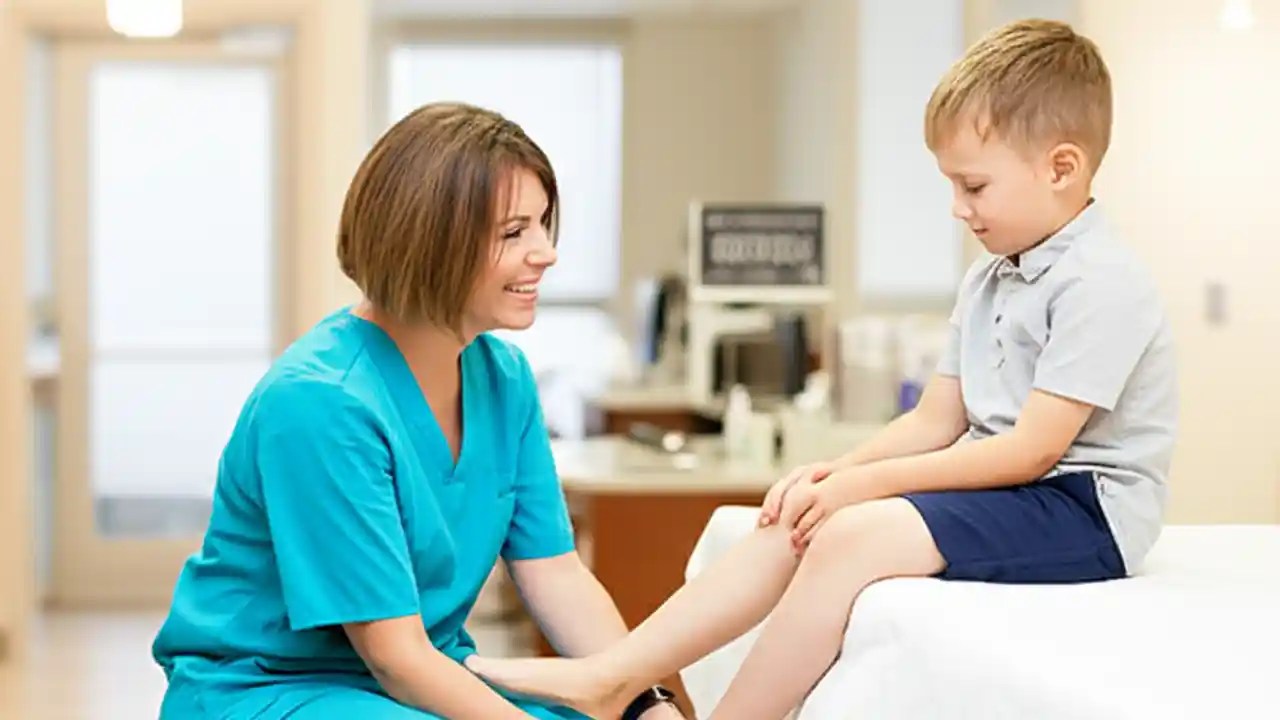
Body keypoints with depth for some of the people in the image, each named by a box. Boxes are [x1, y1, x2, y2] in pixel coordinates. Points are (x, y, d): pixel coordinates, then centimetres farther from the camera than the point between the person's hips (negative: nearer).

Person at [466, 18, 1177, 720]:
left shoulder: (1102, 284, -16)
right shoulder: (990, 281, 14)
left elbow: (1030, 451, -21)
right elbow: (934, 421, 13)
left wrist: (862, 484, -18)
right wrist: (839, 472, -6)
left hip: (1083, 507, -9)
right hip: (1005, 485, 9)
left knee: (855, 535, -27)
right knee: (798, 524, -7)